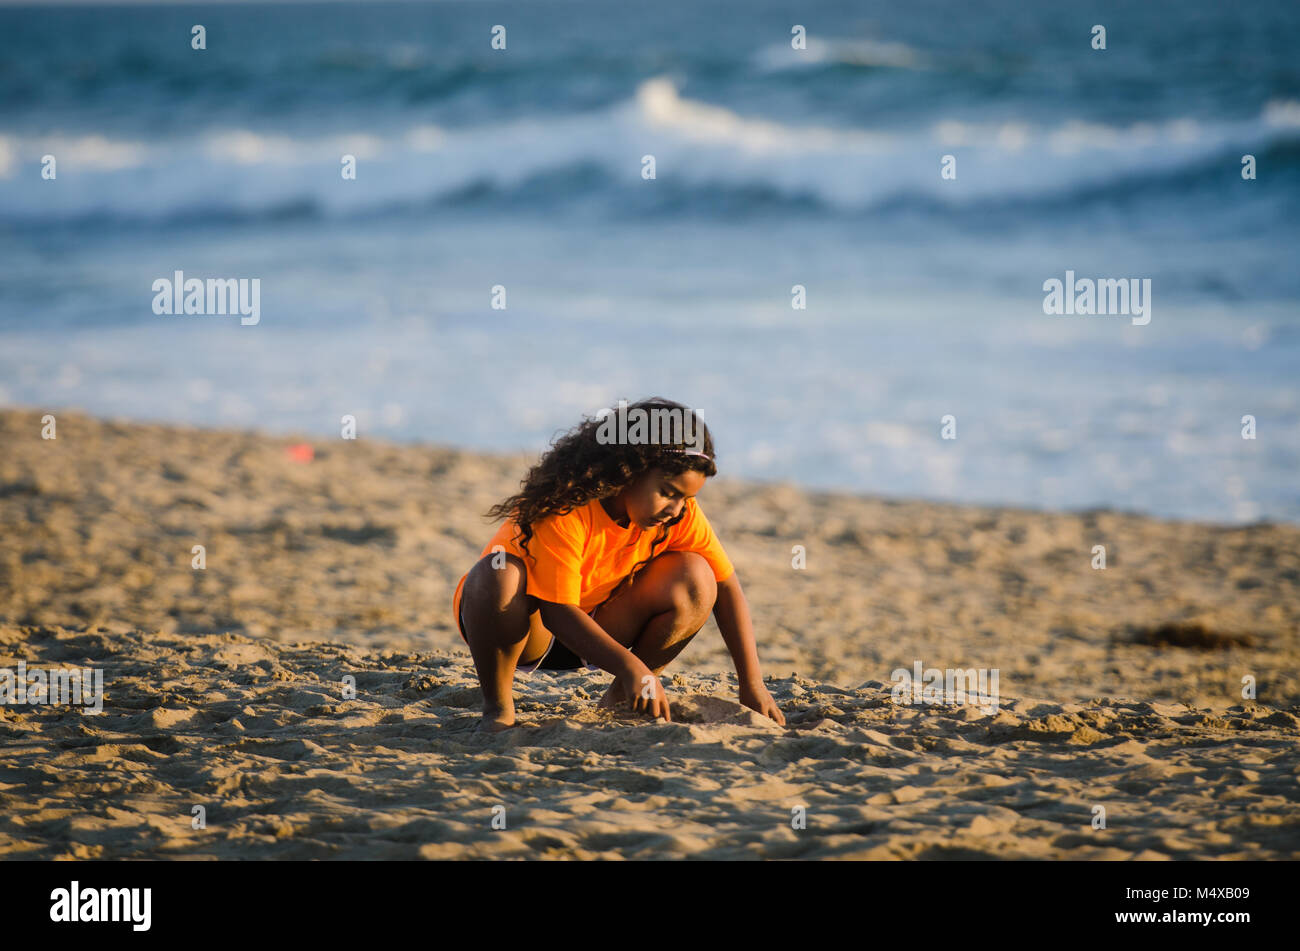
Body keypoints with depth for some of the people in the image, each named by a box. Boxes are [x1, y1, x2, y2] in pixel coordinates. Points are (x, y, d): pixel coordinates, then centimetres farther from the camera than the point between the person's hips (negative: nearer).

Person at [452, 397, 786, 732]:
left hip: (595, 624, 5)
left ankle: (620, 700, -4)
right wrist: (630, 666, -43)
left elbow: (726, 585, -8)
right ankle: (497, 708, -20)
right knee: (499, 572, -40)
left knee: (695, 578, -20)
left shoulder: (681, 512, -13)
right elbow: (558, 611, -32)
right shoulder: (566, 507, -31)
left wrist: (752, 684, -16)